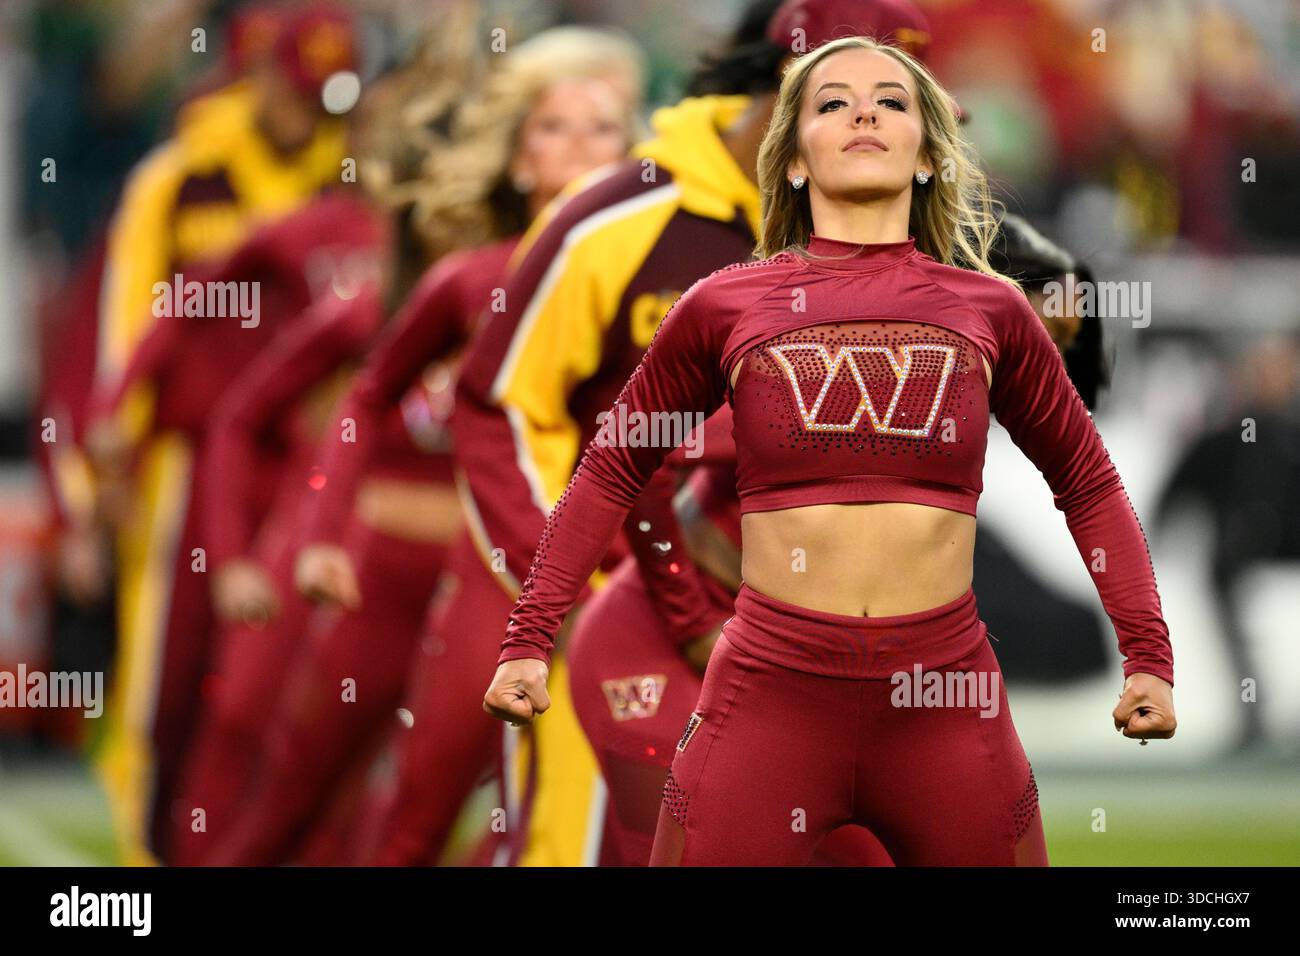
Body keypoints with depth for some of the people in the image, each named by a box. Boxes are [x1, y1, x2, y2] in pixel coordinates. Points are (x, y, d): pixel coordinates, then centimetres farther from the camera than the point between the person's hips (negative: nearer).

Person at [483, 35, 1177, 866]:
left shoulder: (989, 310, 8)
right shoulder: (726, 306, 5)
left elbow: (1088, 484, 19)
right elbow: (612, 472, 16)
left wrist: (1148, 657, 11)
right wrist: (529, 642, 10)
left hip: (947, 701, 1)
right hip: (770, 696, -1)